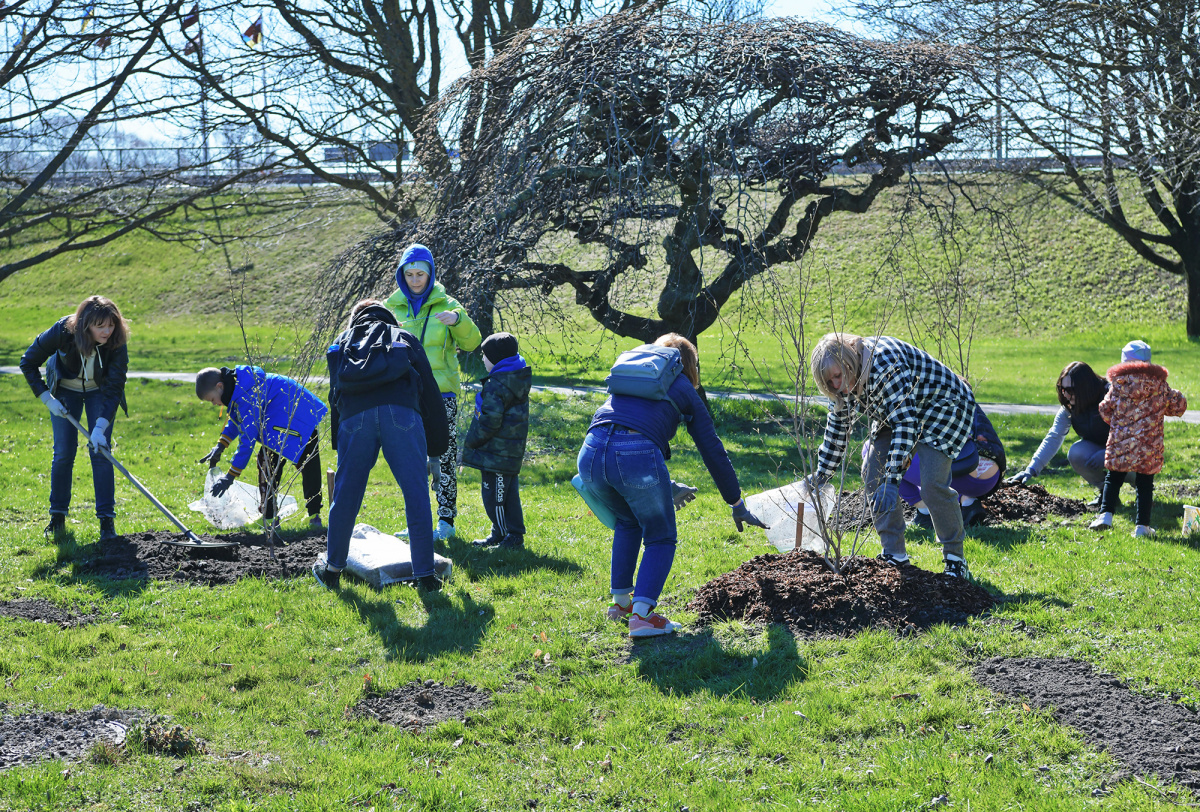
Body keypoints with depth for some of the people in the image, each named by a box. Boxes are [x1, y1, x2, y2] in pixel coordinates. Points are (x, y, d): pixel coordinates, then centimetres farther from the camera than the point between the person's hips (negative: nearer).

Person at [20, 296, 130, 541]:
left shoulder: (117, 343, -32)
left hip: (100, 391, 0)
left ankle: (107, 519, -6)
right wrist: (47, 399, -18)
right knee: (63, 453, -3)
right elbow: (28, 363, -17)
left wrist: (100, 427, -36)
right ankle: (57, 516, 13)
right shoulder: (63, 331, -33)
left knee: (100, 450, -10)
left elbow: (114, 389, -28)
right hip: (65, 389, 0)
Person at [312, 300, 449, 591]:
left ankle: (332, 569, 26)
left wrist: (338, 443, 32)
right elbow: (429, 388, 22)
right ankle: (425, 575, 4)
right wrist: (438, 442, 24)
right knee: (416, 493, 3)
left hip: (354, 414, 1)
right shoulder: (405, 338, 29)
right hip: (401, 412, -1)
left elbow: (335, 394, 28)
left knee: (346, 494, 13)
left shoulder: (343, 341, 33)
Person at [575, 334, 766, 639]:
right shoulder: (684, 392, 22)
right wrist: (737, 505, 31)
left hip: (591, 453, 5)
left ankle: (620, 601, 30)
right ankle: (642, 614, -1)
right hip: (638, 456, -4)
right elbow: (713, 451, 22)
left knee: (627, 523, 32)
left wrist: (663, 487, 46)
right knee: (661, 538, 15)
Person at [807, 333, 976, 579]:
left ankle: (955, 559, -3)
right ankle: (894, 555, 4)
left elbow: (906, 422, -37)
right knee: (873, 474, -3)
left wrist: (892, 478, -41)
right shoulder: (847, 376, -9)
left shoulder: (884, 366, -36)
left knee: (932, 485, -21)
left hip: (943, 408, -9)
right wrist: (822, 473, 6)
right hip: (896, 415, 9)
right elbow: (838, 422, 4)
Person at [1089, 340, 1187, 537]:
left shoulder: (1118, 384, -1)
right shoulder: (1159, 385, 1)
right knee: (1145, 484, 6)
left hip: (1119, 445, 0)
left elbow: (1105, 410, 3)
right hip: (1149, 447, 0)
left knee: (1113, 479, 12)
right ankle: (1142, 526, 4)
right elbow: (1178, 406, 8)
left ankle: (1106, 514, -2)